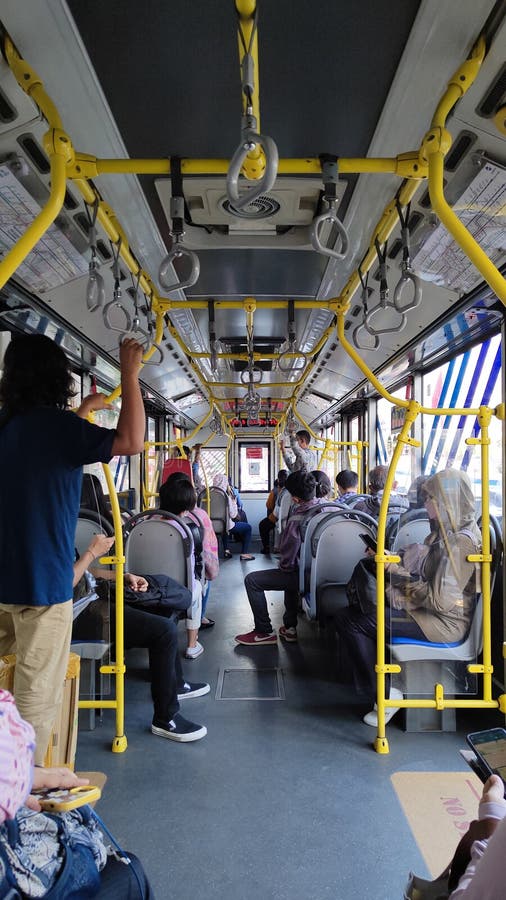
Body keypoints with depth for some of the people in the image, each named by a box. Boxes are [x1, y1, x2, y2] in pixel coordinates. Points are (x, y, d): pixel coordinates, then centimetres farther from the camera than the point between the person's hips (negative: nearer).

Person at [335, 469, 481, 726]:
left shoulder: (458, 542, -23)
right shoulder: (447, 531, 7)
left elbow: (440, 601, -26)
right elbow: (426, 572, 16)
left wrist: (398, 574, -18)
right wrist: (392, 558, 2)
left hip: (443, 623, -10)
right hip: (428, 607, 11)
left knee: (347, 619, -13)